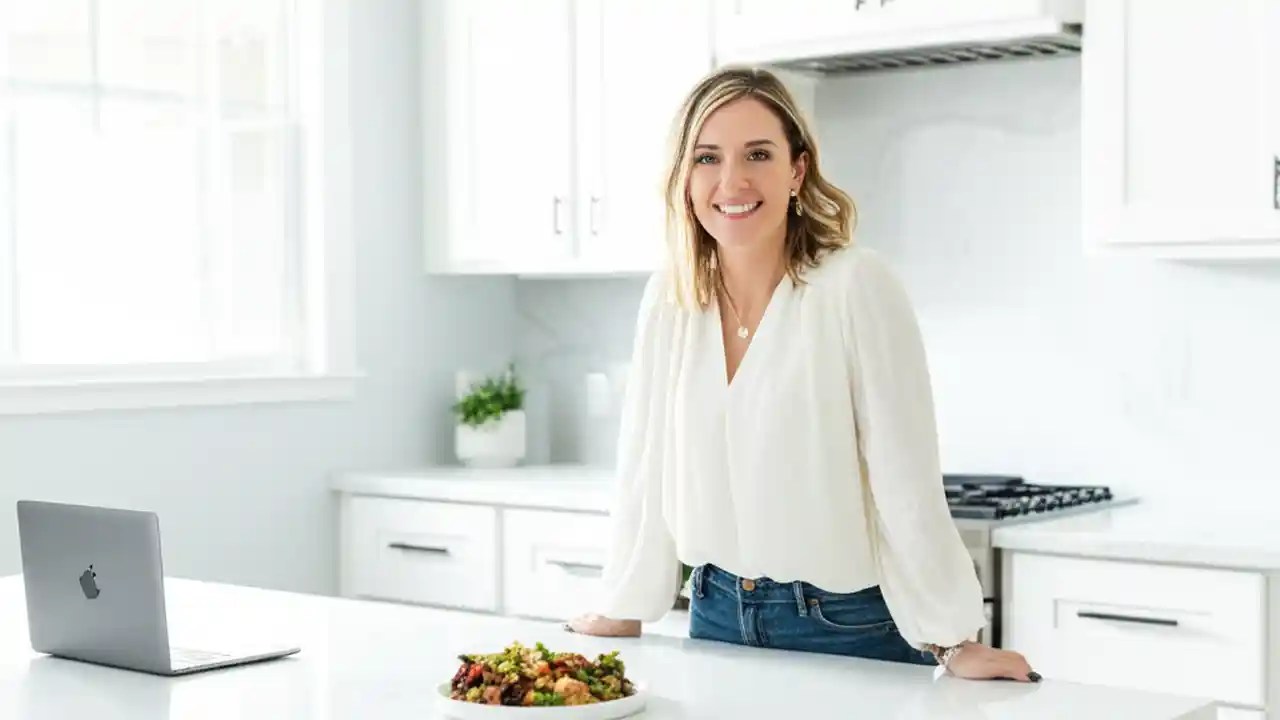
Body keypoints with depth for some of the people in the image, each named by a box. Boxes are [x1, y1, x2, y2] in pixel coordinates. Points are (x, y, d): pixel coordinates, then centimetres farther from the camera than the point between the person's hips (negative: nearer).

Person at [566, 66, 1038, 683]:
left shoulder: (856, 286, -16)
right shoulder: (667, 297, -1)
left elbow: (907, 475, -16)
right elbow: (645, 465, 6)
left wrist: (953, 641, -16)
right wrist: (620, 612, 8)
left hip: (847, 626, -5)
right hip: (717, 615, 5)